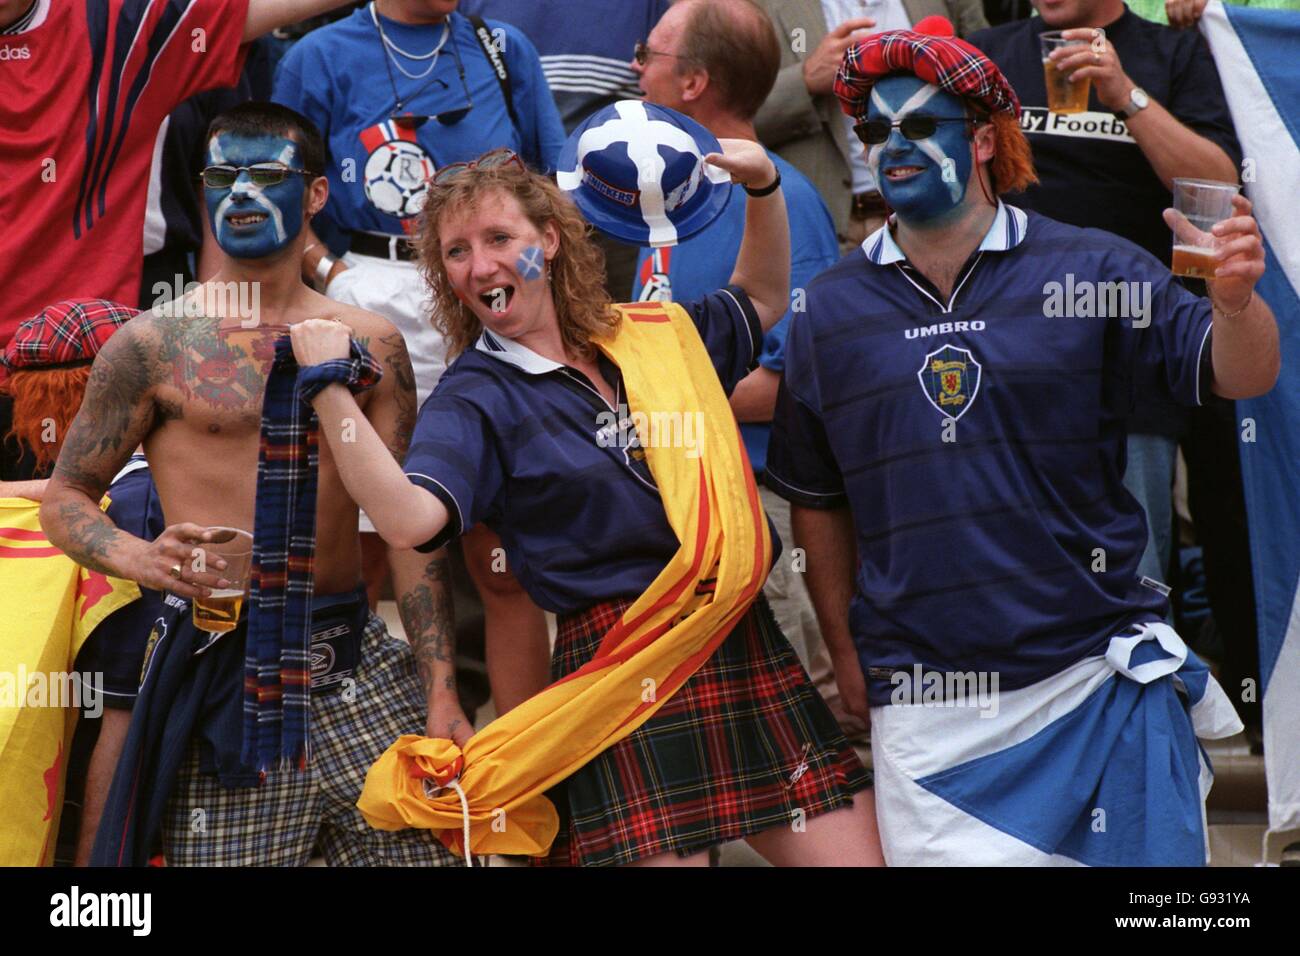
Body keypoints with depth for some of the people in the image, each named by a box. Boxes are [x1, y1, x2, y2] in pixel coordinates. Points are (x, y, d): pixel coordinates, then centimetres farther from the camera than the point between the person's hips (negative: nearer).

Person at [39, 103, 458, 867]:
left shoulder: (368, 343, 9)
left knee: (423, 845, -2)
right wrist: (140, 558, -17)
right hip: (222, 667, -3)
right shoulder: (154, 345, 2)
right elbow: (65, 500, 5)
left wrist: (440, 691, 0)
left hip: (357, 658, 3)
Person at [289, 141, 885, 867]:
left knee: (857, 850, -1)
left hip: (747, 647, 5)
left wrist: (764, 187, 18)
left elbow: (761, 301, 32)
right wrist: (332, 392, -24)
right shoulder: (476, 401, -1)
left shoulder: (651, 336, 13)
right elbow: (408, 518, -19)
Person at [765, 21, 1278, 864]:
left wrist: (1235, 302, -28)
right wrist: (846, 653, 13)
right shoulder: (832, 310, 6)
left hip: (1101, 683, -1)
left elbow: (1241, 375, -6)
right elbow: (817, 499, 16)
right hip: (926, 714, 1)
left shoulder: (1090, 271, 0)